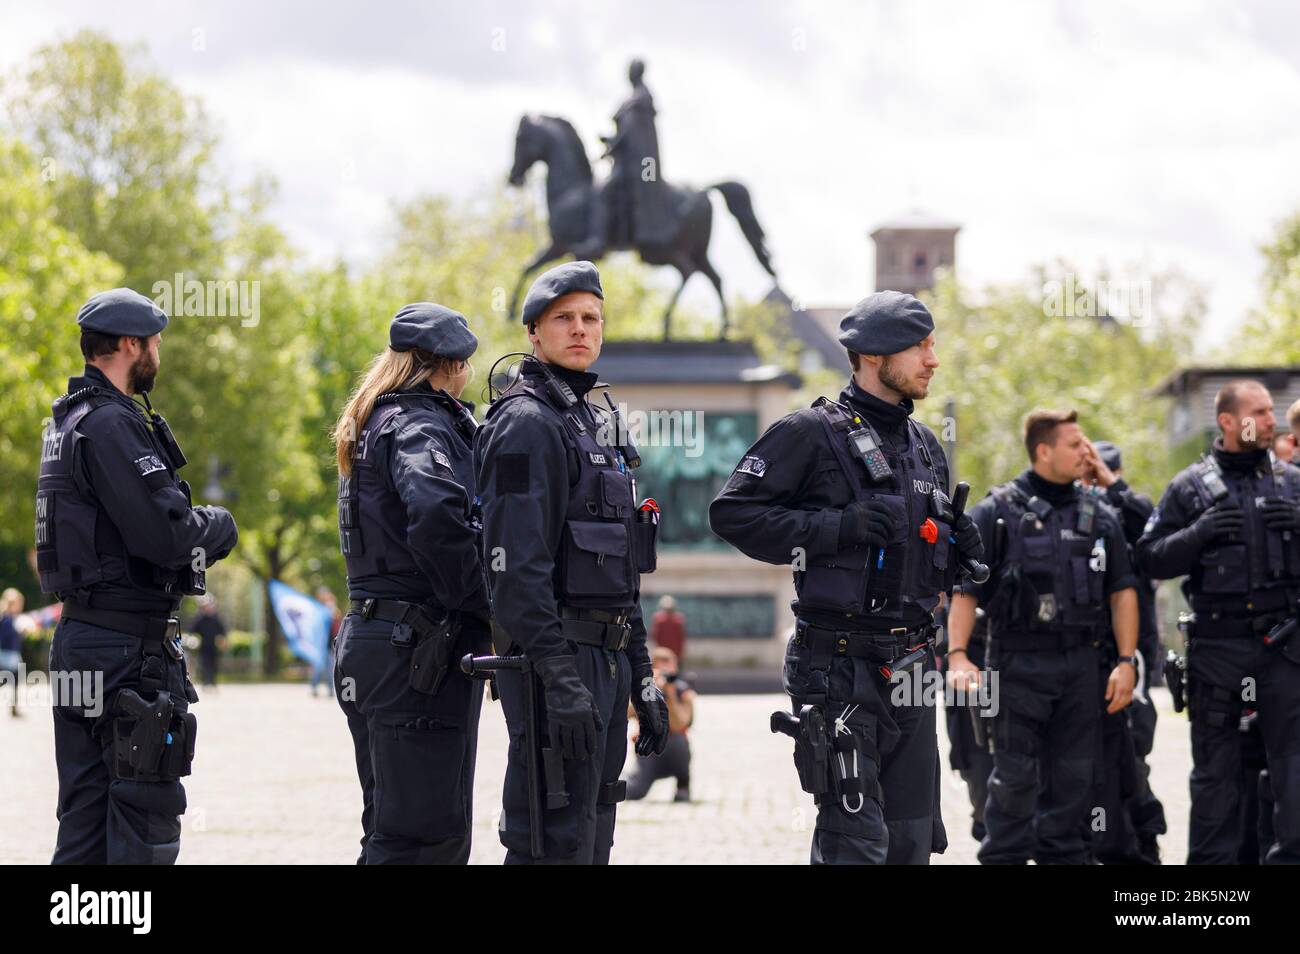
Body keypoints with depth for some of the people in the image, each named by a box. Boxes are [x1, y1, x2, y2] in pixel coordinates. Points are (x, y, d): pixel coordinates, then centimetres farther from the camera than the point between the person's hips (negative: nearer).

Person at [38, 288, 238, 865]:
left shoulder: (67, 422, 17)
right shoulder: (111, 424, -15)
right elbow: (164, 532, -22)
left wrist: (193, 530, 6)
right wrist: (219, 525, -3)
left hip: (77, 638, 10)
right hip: (129, 647, -10)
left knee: (85, 825, 13)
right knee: (145, 819, -6)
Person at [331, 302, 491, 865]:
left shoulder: (374, 426, 19)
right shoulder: (422, 426, -12)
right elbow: (435, 515, -29)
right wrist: (483, 602, -19)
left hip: (370, 643, 10)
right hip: (420, 650, -10)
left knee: (391, 829, 16)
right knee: (428, 837, -9)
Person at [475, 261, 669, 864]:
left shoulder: (594, 423, 20)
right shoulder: (527, 423, -11)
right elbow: (518, 566, -20)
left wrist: (642, 678, 20)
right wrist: (560, 679, -27)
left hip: (606, 660, 10)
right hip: (558, 656, -10)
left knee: (592, 838, 12)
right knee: (557, 844, -10)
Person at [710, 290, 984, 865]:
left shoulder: (926, 447, 17)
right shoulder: (813, 434, -6)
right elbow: (732, 512, -11)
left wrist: (959, 554, 2)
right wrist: (838, 526, -18)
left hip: (912, 669, 7)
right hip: (841, 669, -7)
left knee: (912, 841, 8)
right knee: (856, 844, -11)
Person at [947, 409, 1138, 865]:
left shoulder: (1099, 515, 11)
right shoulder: (997, 511, -3)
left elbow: (1122, 591, 12)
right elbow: (964, 589, -5)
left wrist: (1126, 661, 3)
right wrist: (958, 655, -16)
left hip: (1080, 666, 4)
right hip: (1018, 664, -4)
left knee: (1072, 776, 7)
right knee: (1014, 778, -4)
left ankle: (1062, 854, 16)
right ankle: (1003, 858, 2)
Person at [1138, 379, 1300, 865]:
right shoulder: (1190, 487, 4)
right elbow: (1152, 558, 1)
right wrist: (1200, 533, -14)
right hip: (1217, 643, -1)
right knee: (1216, 767, 4)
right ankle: (1212, 859, 10)